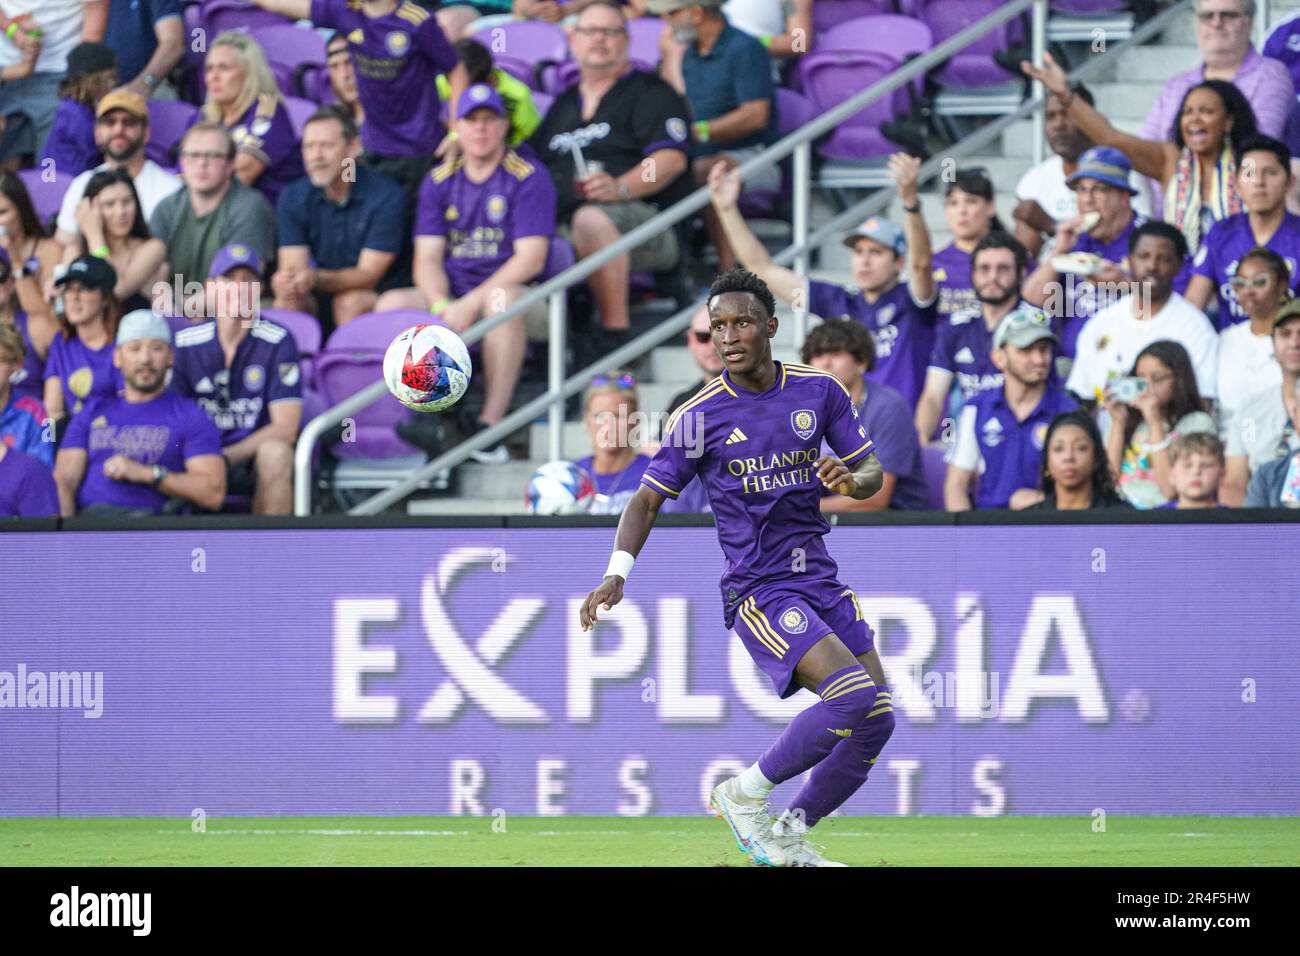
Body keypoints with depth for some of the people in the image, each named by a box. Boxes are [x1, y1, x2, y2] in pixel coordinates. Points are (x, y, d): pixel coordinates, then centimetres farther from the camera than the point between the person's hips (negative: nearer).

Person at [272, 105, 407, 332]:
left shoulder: (386, 197, -13)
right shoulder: (293, 198, 0)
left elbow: (368, 275, -16)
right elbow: (293, 265, -8)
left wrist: (316, 279, -35)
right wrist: (285, 282, -35)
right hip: (319, 298, 3)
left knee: (350, 302, -34)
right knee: (287, 304, -27)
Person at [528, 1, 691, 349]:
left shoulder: (650, 92, 12)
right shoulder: (564, 104, 32)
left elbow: (672, 160, -4)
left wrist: (621, 188, -22)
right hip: (560, 224, 5)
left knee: (591, 219, -42)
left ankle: (616, 331, -38)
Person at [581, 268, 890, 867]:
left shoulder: (819, 391, 3)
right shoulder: (699, 417, -6)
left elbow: (872, 470, 10)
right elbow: (649, 500, -1)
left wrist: (853, 480, -15)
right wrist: (617, 574, -16)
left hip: (821, 580, 5)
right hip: (757, 590, -5)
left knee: (876, 723, -1)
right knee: (853, 694, -24)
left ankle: (788, 836, 16)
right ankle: (745, 795, -7)